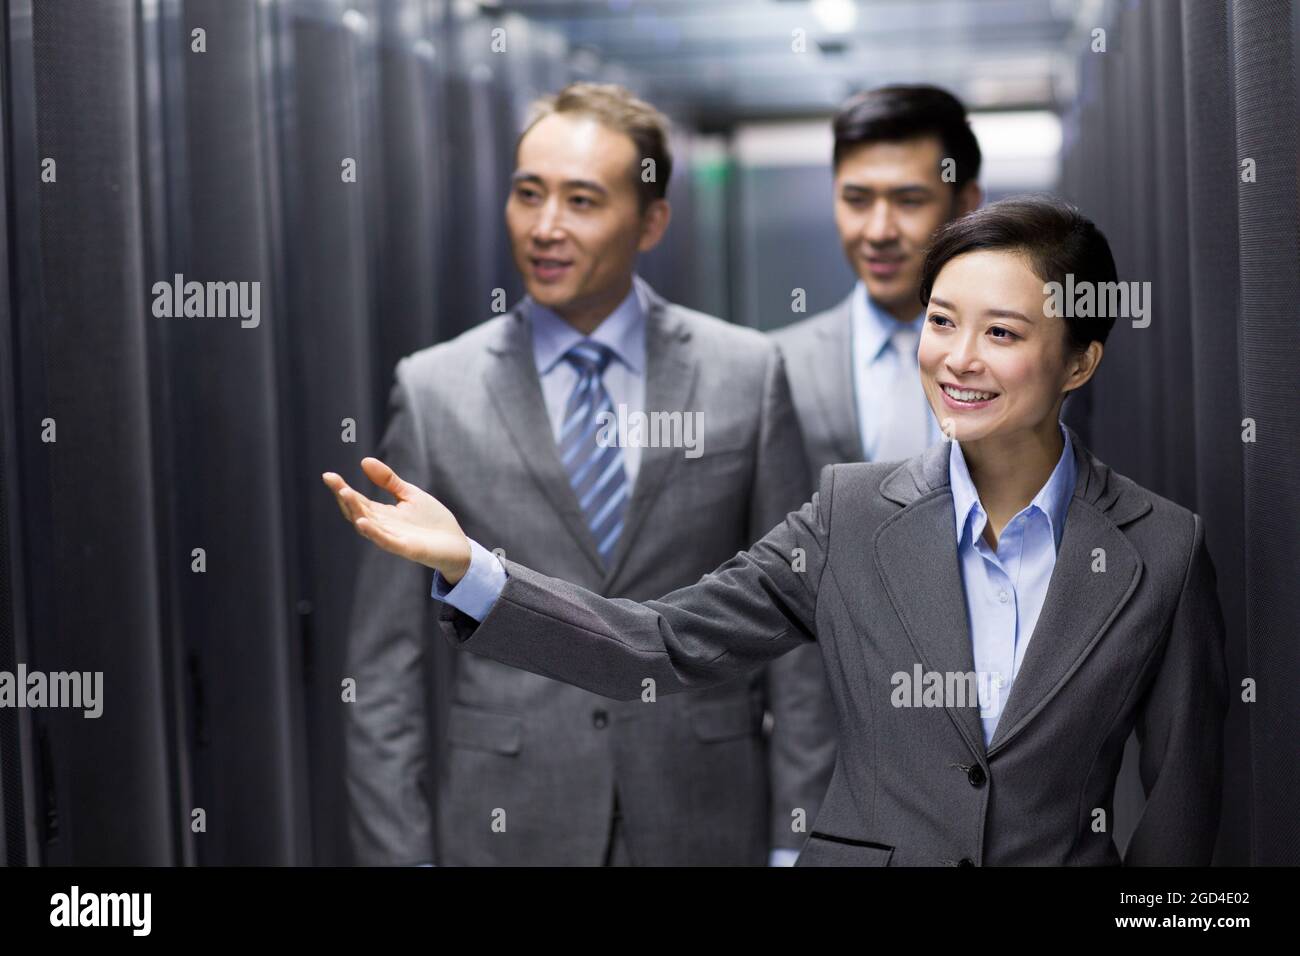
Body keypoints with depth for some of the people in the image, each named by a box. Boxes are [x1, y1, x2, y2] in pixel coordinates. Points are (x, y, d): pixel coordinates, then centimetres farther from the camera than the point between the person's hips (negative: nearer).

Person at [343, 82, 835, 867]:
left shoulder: (746, 375, 0)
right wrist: (400, 851, -4)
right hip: (505, 828, 0)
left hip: (702, 821, 0)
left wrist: (797, 838, -2)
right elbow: (387, 660, 1)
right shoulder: (435, 391, -1)